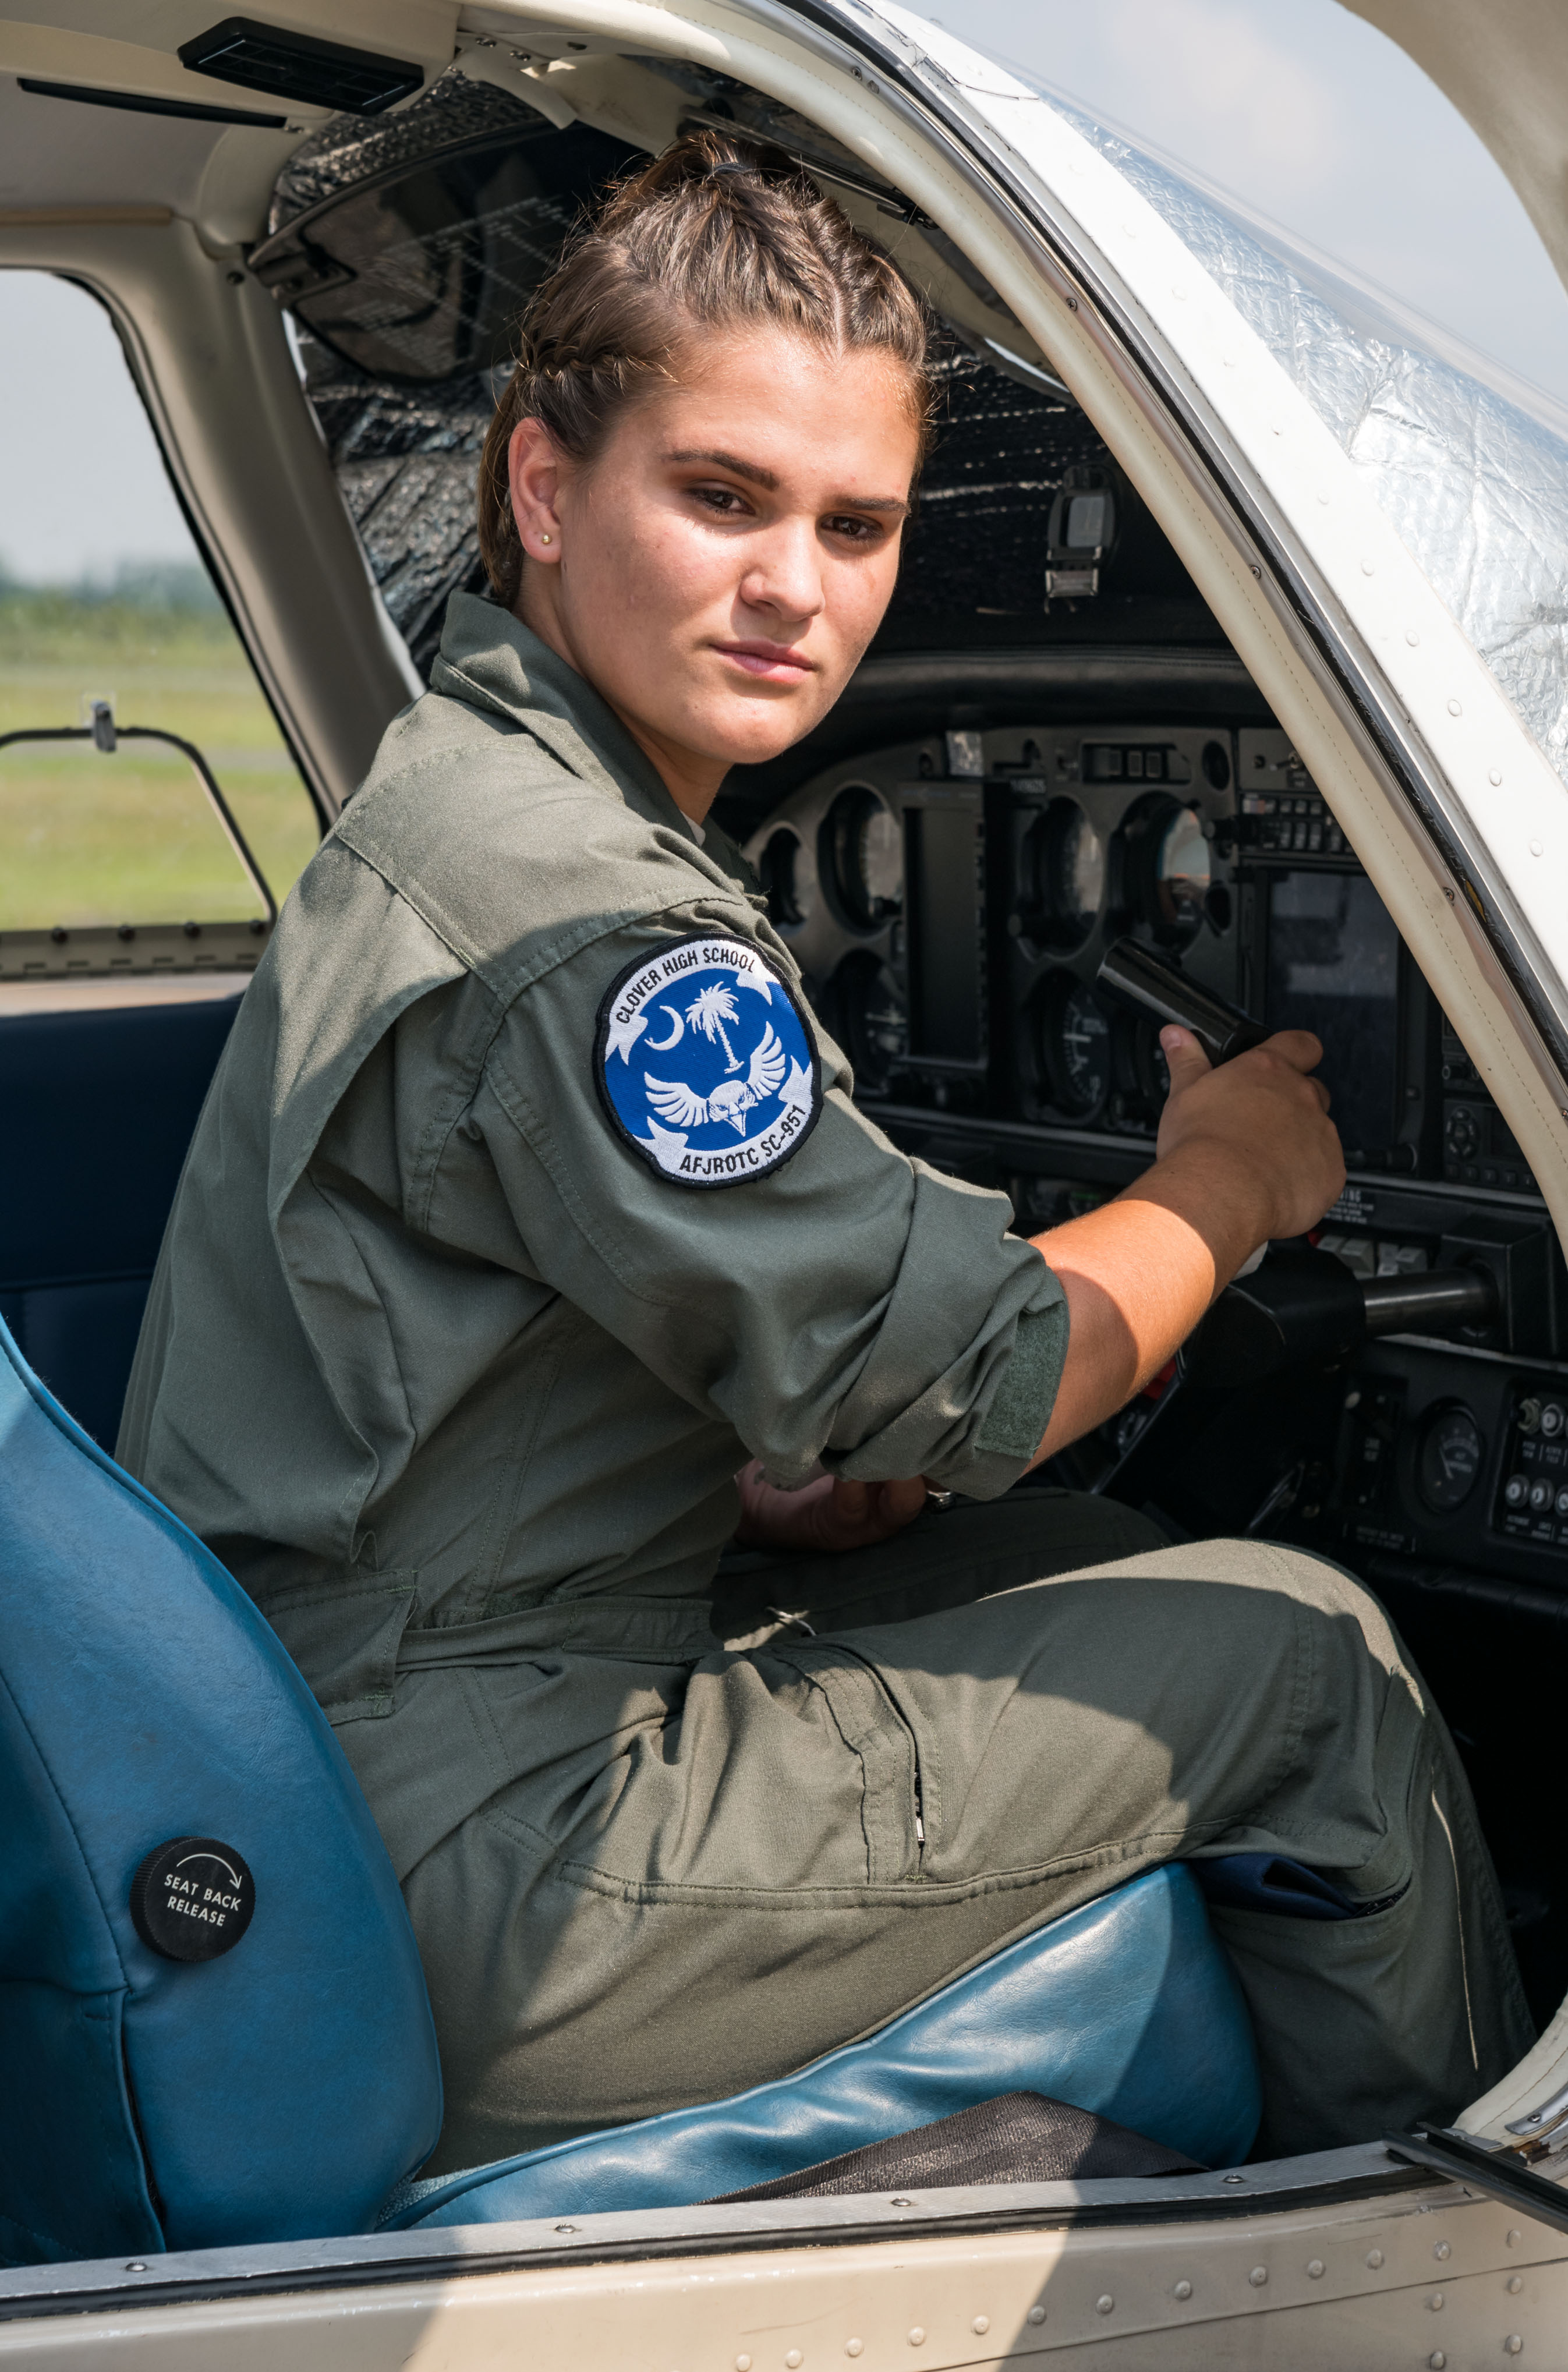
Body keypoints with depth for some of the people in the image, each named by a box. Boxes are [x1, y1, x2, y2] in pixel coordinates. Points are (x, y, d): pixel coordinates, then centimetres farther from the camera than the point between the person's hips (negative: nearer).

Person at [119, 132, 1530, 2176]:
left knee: (1096, 1561, 19)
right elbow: (962, 1386, -17)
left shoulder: (461, 792, 11)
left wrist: (765, 1473, 6)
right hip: (459, 1884, -10)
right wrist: (1224, 1190, 1)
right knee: (1308, 1657, -4)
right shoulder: (575, 918, -22)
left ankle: (1245, 2137, 32)